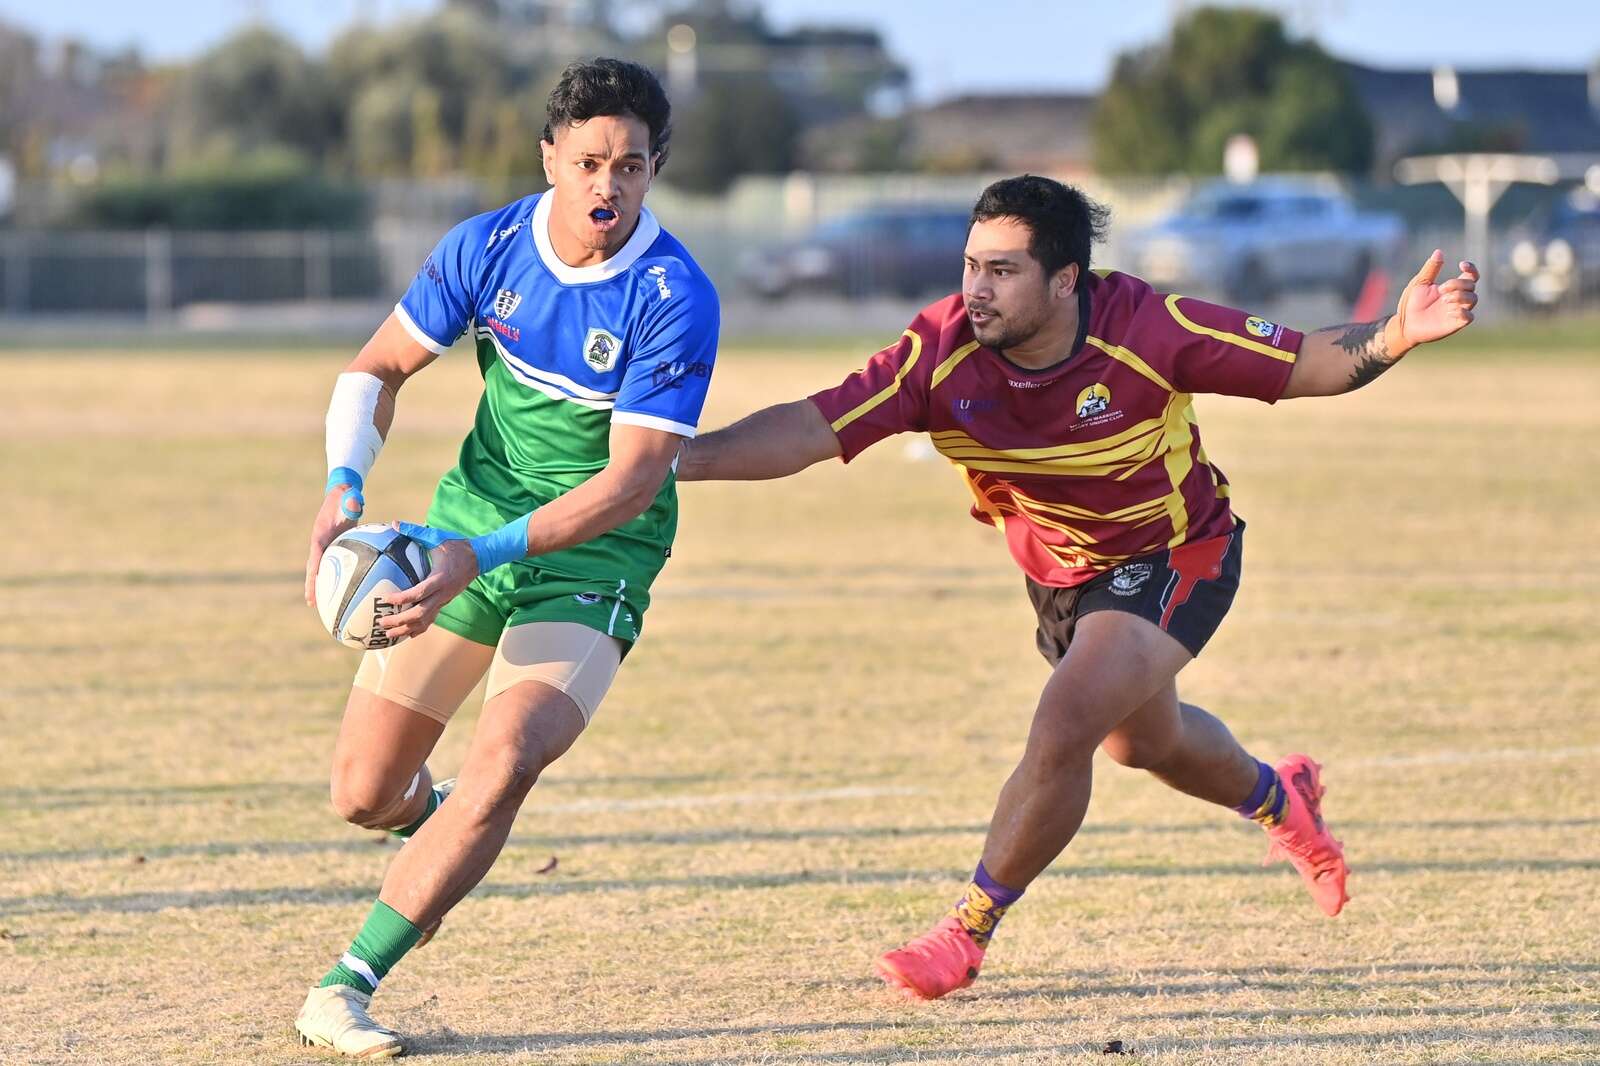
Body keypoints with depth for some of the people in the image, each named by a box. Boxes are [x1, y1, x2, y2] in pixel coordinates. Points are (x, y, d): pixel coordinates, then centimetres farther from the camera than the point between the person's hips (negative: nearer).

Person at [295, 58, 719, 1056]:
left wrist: (485, 555, -31)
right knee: (363, 794, 2)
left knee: (508, 758, -28)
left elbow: (631, 482, -22)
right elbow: (380, 367, 4)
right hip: (469, 527, 4)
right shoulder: (490, 246, -8)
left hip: (594, 556, -4)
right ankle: (436, 818, 41)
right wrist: (345, 486, -15)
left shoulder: (674, 299, -20)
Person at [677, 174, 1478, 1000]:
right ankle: (1278, 798, 61)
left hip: (1174, 559, -5)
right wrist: (676, 459, -47)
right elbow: (810, 430, -33)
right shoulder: (941, 352, -27)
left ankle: (968, 930, -5)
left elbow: (1308, 363, -22)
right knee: (1143, 742, 28)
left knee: (1064, 731, -25)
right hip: (1058, 574, 5)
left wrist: (1394, 338, -40)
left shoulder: (1147, 328, -31)